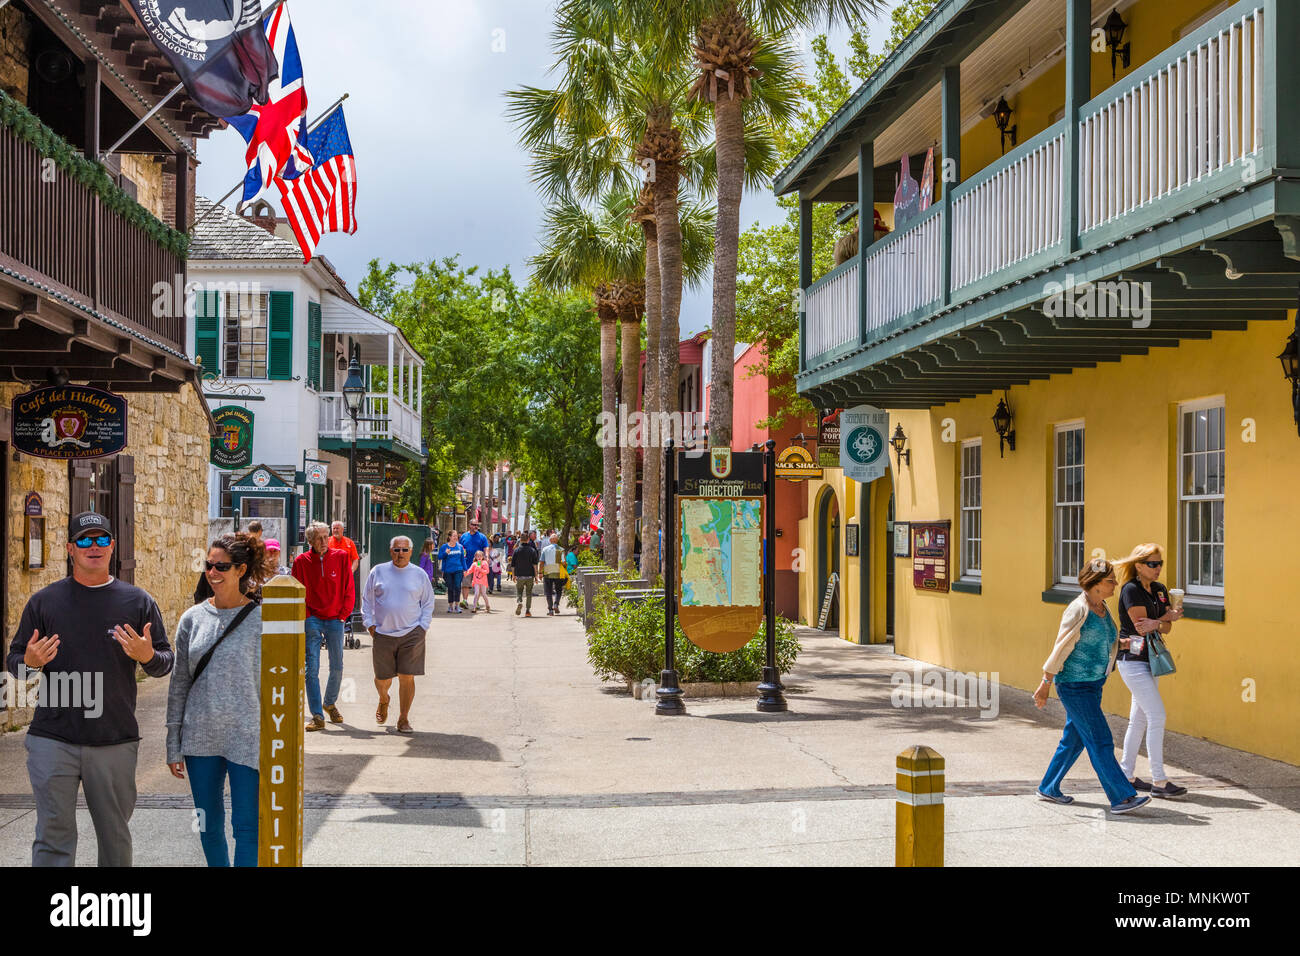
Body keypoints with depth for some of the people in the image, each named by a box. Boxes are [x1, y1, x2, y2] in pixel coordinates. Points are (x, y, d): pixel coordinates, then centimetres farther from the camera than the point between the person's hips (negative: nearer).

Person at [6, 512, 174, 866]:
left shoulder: (137, 602, 7)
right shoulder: (44, 601, 6)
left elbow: (166, 662, 10)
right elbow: (13, 660, 11)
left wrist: (148, 656, -13)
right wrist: (29, 662, -13)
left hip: (116, 742, 1)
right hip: (52, 740, -1)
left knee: (115, 836, 10)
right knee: (54, 836, -2)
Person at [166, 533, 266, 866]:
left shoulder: (261, 619, -5)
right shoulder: (193, 618, 4)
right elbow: (179, 683, 8)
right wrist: (173, 745, 7)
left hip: (247, 738, -4)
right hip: (201, 738, 4)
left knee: (247, 827, -2)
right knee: (209, 827, 13)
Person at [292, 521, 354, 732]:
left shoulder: (341, 557, 1)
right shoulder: (301, 561, 0)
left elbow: (349, 589, 5)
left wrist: (343, 615, 0)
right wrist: (305, 616, -4)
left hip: (334, 619, 1)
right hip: (312, 620, -1)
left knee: (337, 667, 8)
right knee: (311, 669, -6)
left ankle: (330, 704, 33)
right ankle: (317, 716, -4)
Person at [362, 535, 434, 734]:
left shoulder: (420, 574, 6)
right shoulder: (378, 572, 6)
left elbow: (428, 603, 12)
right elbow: (367, 600, 12)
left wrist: (423, 627, 2)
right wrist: (370, 624, 4)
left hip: (411, 634, -1)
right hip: (383, 634, 1)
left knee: (407, 678, -6)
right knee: (382, 678, 7)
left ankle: (403, 719, 5)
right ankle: (383, 700, 41)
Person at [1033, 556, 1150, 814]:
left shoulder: (1102, 608, 9)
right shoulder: (1078, 610, -17)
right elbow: (1061, 648, -16)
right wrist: (1046, 683, -15)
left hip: (1093, 684, 9)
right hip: (1074, 686, -9)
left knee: (1074, 738, 15)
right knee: (1100, 741, -8)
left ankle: (1049, 788, 27)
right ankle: (1121, 797, -7)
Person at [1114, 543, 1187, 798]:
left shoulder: (1160, 590, 11)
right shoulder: (1131, 590, -13)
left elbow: (1167, 627, 4)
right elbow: (1141, 625, -16)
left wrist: (1155, 624, -16)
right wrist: (1168, 617, -14)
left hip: (1149, 660, 9)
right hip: (1133, 660, -9)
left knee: (1139, 719, 12)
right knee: (1157, 716, -12)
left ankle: (1126, 775, 21)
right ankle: (1159, 782, -10)